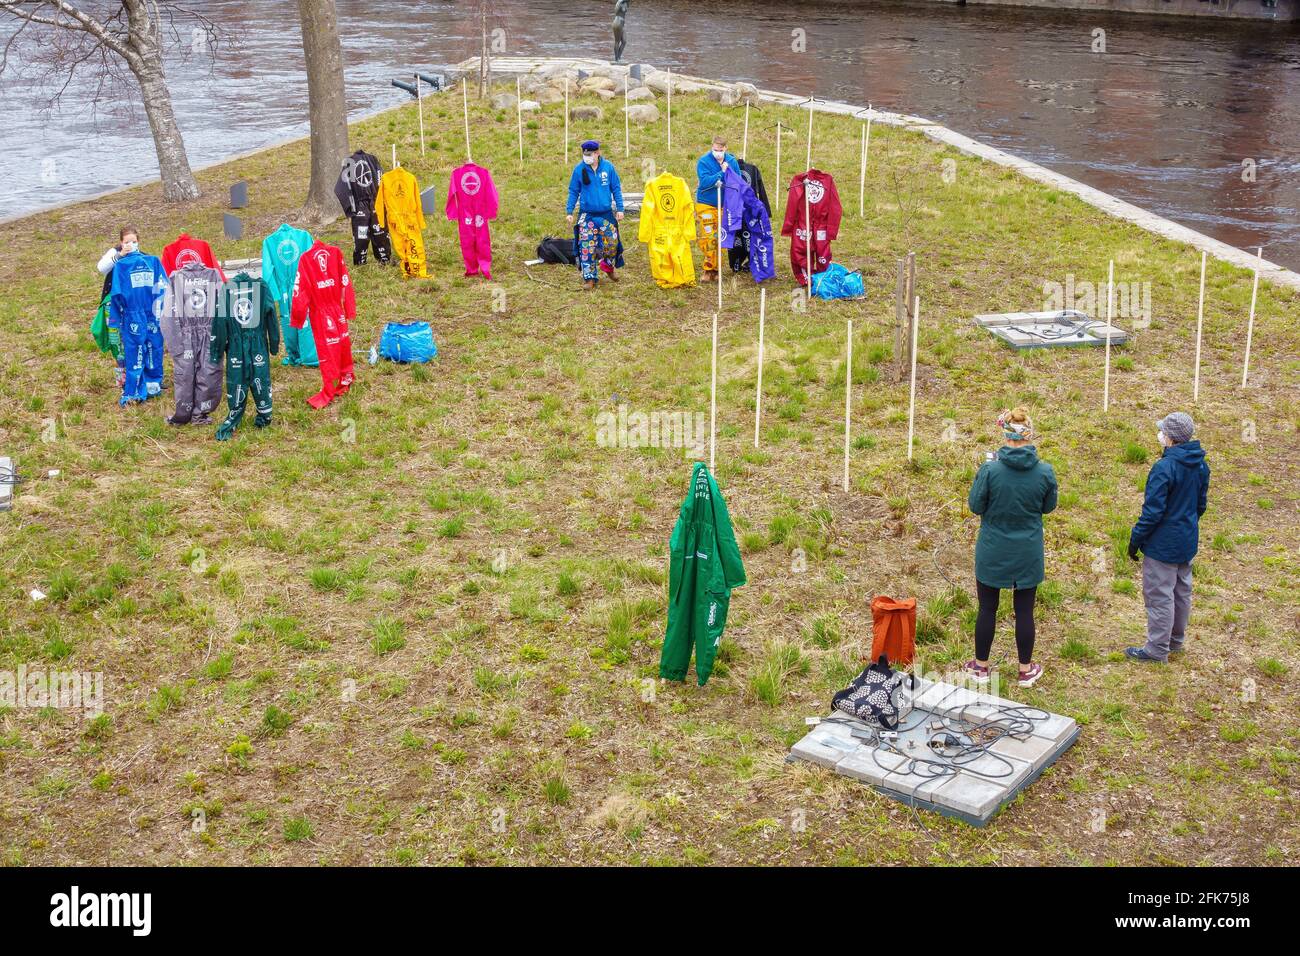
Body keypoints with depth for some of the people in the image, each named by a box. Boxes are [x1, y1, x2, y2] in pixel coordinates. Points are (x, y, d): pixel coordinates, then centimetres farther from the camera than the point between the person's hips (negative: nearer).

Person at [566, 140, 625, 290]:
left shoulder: (608, 167, -3)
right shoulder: (579, 169, -4)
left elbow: (616, 189, 4)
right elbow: (573, 192, 4)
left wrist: (620, 209, 1)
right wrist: (569, 212, 0)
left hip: (606, 214, 1)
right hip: (586, 215, -1)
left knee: (612, 243, 7)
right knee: (587, 247, -4)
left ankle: (609, 267, 35)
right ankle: (589, 278, 5)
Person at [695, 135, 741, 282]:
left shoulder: (732, 161, 2)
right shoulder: (704, 161, -9)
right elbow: (705, 182, -21)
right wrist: (722, 173, -20)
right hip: (706, 205, -4)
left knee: (721, 239, 6)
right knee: (708, 238, -8)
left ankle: (716, 269, 15)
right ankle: (708, 269, 1)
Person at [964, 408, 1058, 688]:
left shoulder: (990, 470, -20)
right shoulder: (1045, 472, -13)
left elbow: (975, 506, -7)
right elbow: (1049, 507, 3)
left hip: (992, 552, -1)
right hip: (1028, 553, 1)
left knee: (987, 609, 13)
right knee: (1024, 611, 14)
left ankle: (981, 666, 26)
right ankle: (1026, 669, 26)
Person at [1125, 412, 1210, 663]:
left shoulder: (1165, 467, -24)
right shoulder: (1200, 465, 2)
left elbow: (1152, 511, -21)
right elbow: (1201, 504, 13)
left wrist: (1135, 540, -11)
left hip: (1163, 544, -8)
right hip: (1187, 542, 8)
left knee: (1159, 595, 1)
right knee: (1181, 592, 19)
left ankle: (1157, 649, 9)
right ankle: (1176, 640, 33)